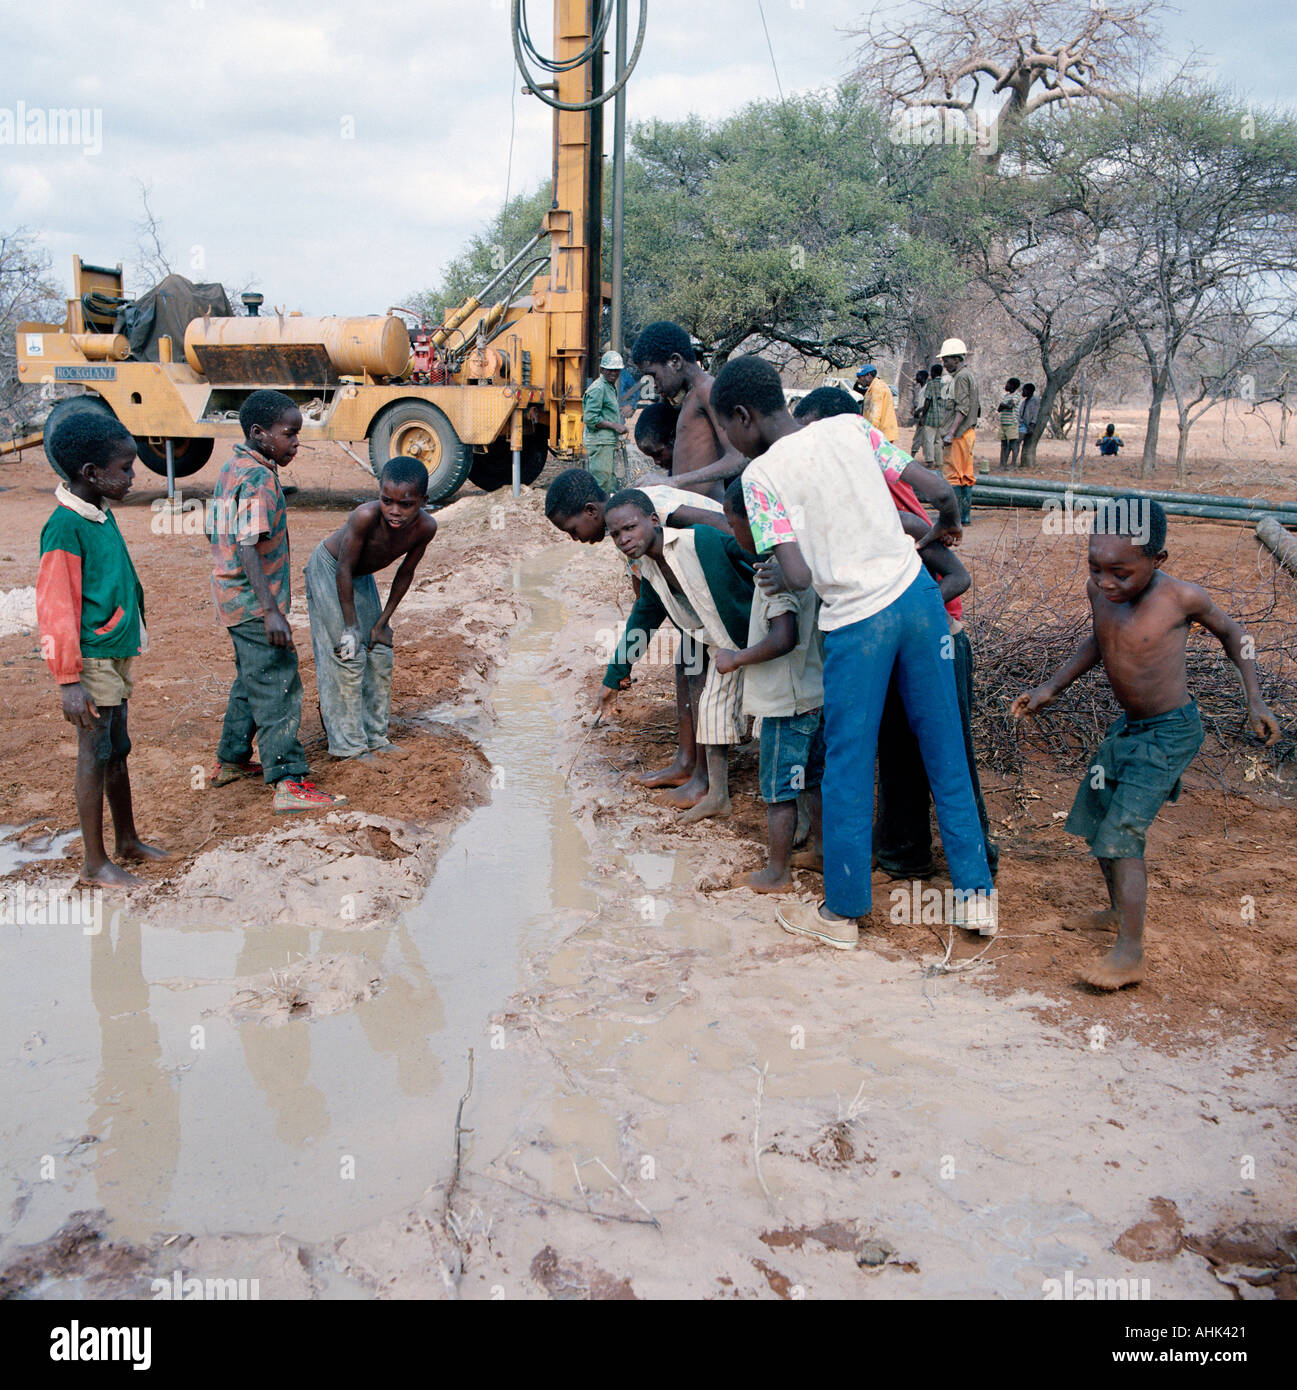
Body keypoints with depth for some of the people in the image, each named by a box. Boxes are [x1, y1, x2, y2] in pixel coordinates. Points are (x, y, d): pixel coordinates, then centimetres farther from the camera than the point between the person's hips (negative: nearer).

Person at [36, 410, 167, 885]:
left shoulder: (102, 516, 8)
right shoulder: (65, 527, -18)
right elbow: (55, 609, -19)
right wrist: (69, 680, -20)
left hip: (117, 655, 9)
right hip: (92, 662, -9)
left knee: (117, 750, 18)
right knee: (95, 755, 0)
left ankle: (128, 841, 32)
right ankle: (94, 862, 12)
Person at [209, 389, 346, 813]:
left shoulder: (231, 469, 11)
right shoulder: (258, 479, -19)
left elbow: (217, 535, 18)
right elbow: (250, 548, -27)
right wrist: (271, 611, -30)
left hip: (233, 599, 10)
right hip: (253, 602, -10)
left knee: (251, 680, 22)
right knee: (278, 687, -7)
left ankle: (231, 761, 33)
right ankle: (289, 784, -5)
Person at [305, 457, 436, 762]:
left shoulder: (426, 527, -23)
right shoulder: (366, 516, -39)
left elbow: (405, 573, -8)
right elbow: (344, 570, -28)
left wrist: (382, 622, -4)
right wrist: (351, 625, -21)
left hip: (362, 576, 6)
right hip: (328, 569, -6)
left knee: (380, 655, 7)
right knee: (347, 655, -7)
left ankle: (375, 736, 19)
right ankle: (349, 744, 4)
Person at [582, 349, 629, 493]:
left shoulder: (612, 387, 19)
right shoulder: (598, 388, -13)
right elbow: (590, 418, -19)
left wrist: (621, 426, 15)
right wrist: (614, 425, -17)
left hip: (611, 442, 10)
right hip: (599, 442, -10)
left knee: (611, 480, 13)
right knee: (602, 480, -11)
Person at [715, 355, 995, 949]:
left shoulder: (762, 474, -11)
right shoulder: (851, 428, 4)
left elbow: (798, 576, -19)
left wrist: (773, 580, 3)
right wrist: (937, 532, 27)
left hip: (855, 621, -5)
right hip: (916, 593, 5)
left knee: (846, 767, 9)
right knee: (944, 749, 14)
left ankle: (842, 912, 22)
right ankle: (975, 894, 24)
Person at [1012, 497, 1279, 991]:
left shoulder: (1180, 597, -22)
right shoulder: (1097, 590, -8)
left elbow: (1230, 632, -2)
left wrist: (1255, 699, -4)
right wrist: (1050, 688, 7)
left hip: (1169, 732, -7)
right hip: (1126, 727, 7)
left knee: (1121, 833, -16)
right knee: (1097, 822, 16)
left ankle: (1130, 954, -10)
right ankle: (1119, 912, 38)